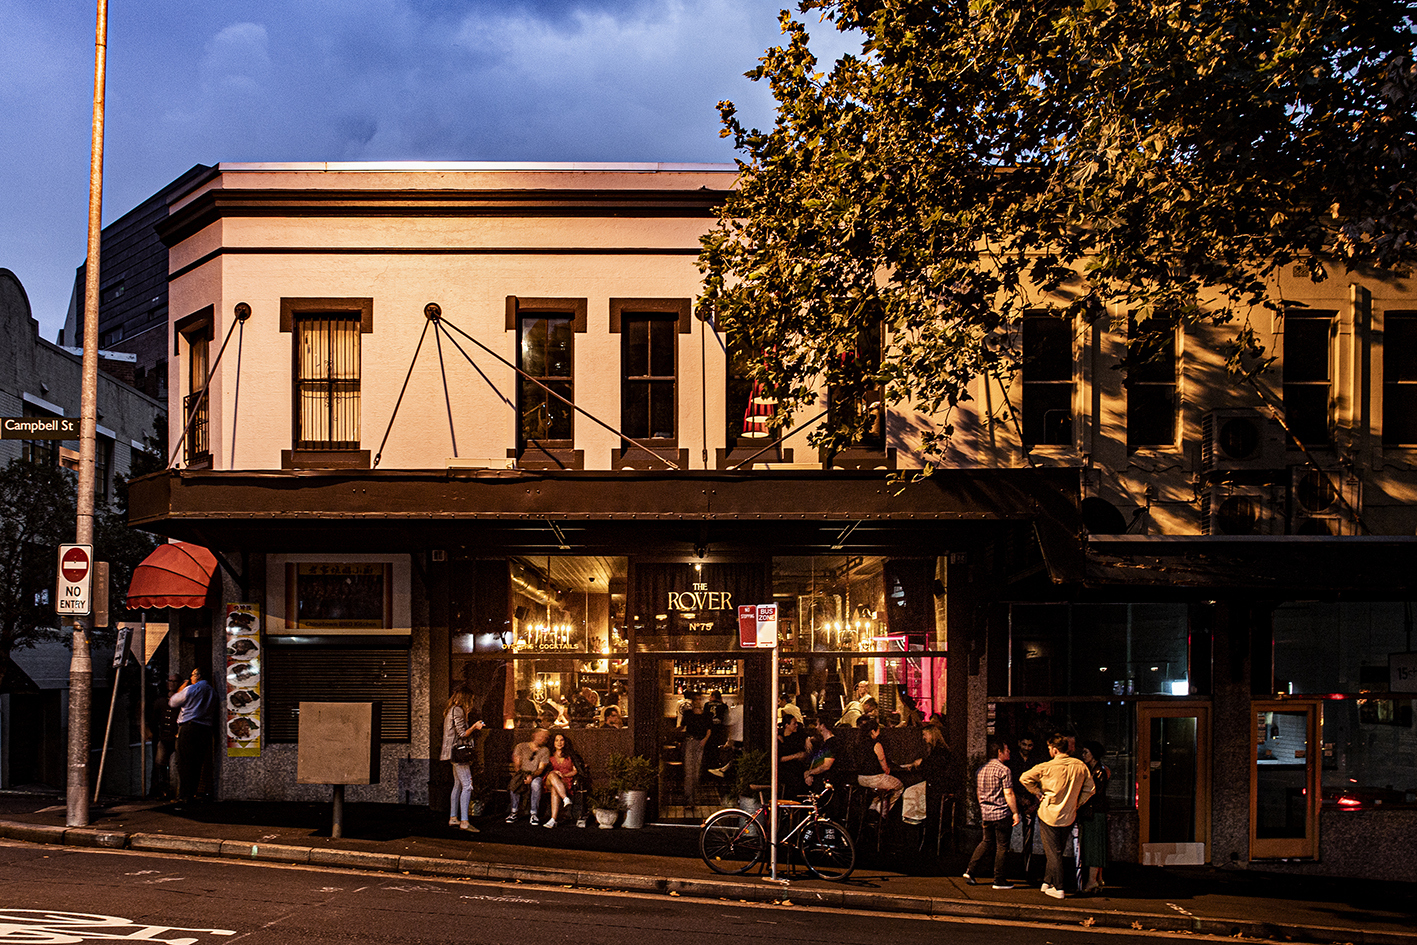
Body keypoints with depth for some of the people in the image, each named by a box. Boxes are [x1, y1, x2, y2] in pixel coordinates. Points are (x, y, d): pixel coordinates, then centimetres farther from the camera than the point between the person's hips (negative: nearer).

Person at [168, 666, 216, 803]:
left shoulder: (190, 689, -6)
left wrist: (182, 687, 15)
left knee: (184, 762, -3)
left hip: (188, 727, -6)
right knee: (197, 764, 9)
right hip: (205, 729, 6)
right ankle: (192, 794, 8)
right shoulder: (212, 692, 11)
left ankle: (183, 795, -6)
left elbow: (173, 702, 4)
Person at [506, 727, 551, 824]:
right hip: (521, 773, 0)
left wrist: (532, 776, -23)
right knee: (514, 783, -36)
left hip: (536, 775, 0)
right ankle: (514, 812, -21)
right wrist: (520, 775, -18)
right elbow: (516, 764, 1)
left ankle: (534, 814, -28)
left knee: (536, 784, -38)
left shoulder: (545, 751, 6)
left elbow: (541, 768, -3)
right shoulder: (521, 747, 6)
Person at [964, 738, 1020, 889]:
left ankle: (971, 871, 10)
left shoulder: (982, 768, 8)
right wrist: (1015, 813, -10)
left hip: (985, 813, 7)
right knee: (1002, 846, 3)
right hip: (1002, 814, -7)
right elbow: (1008, 794, -17)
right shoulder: (1004, 770, -14)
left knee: (987, 842, 19)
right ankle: (999, 880, 8)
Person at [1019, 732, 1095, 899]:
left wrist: (1039, 793, -1)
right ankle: (1047, 882, 24)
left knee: (1053, 852, 4)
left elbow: (1025, 778, -12)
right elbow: (1090, 789, 4)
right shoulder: (1081, 766, -4)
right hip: (1069, 817, 4)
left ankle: (1058, 888, 5)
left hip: (1049, 815, -4)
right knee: (1057, 851, 18)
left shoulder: (1047, 767, -16)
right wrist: (1076, 803, 10)